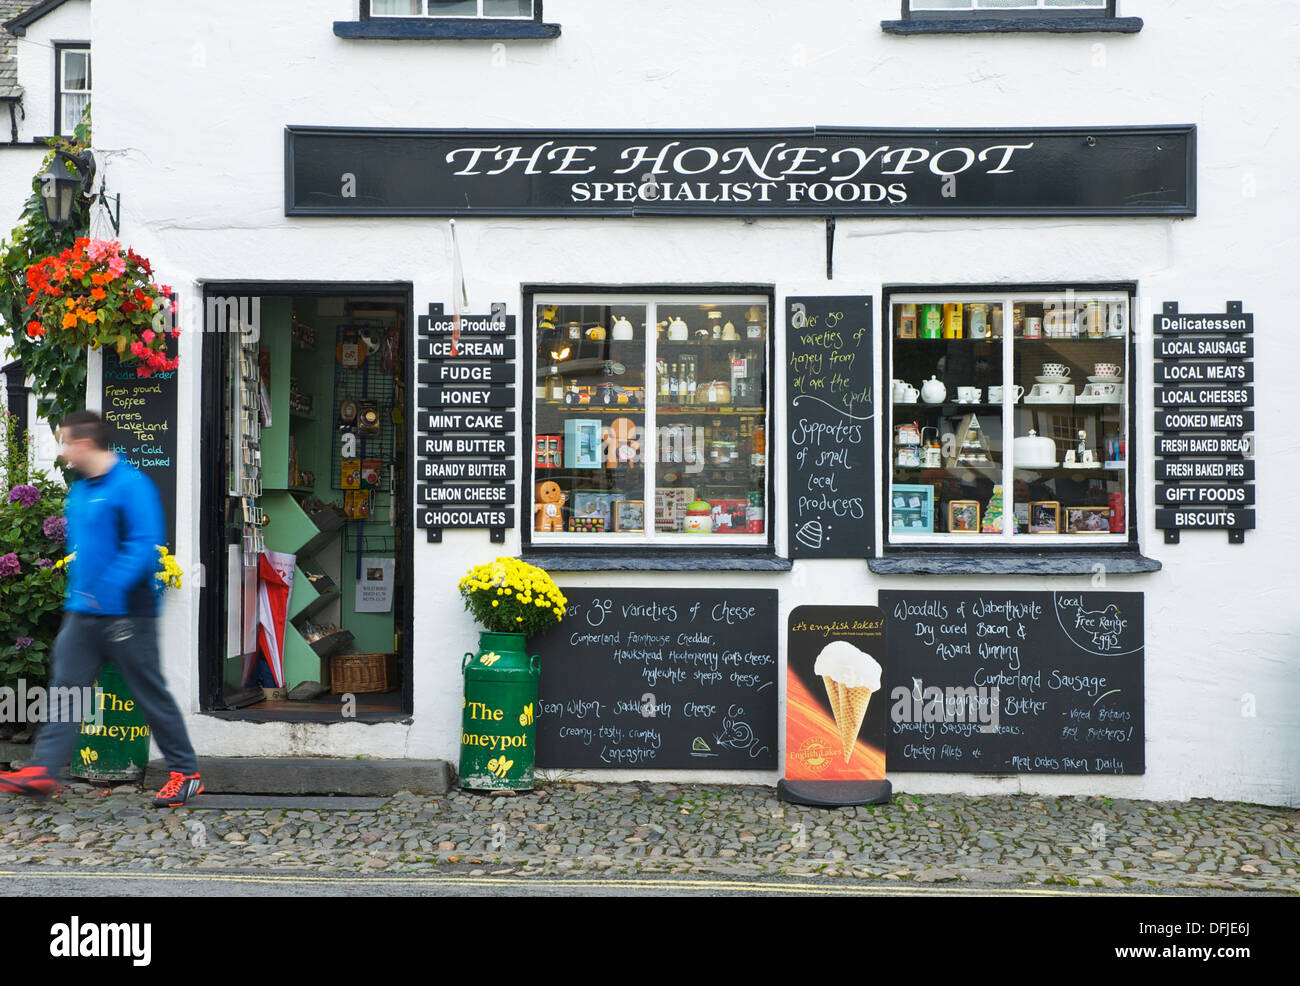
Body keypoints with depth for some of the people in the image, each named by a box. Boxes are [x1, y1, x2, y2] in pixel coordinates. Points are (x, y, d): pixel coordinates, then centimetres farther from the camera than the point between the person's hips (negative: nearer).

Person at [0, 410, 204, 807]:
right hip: (82, 612, 8)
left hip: (126, 612, -8)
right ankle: (43, 771, 6)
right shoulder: (77, 491, 12)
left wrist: (106, 590, -25)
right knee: (65, 687, 4)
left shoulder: (131, 485, -15)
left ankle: (186, 773, 11)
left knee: (151, 694, 0)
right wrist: (77, 591, 16)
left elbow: (144, 546, -22)